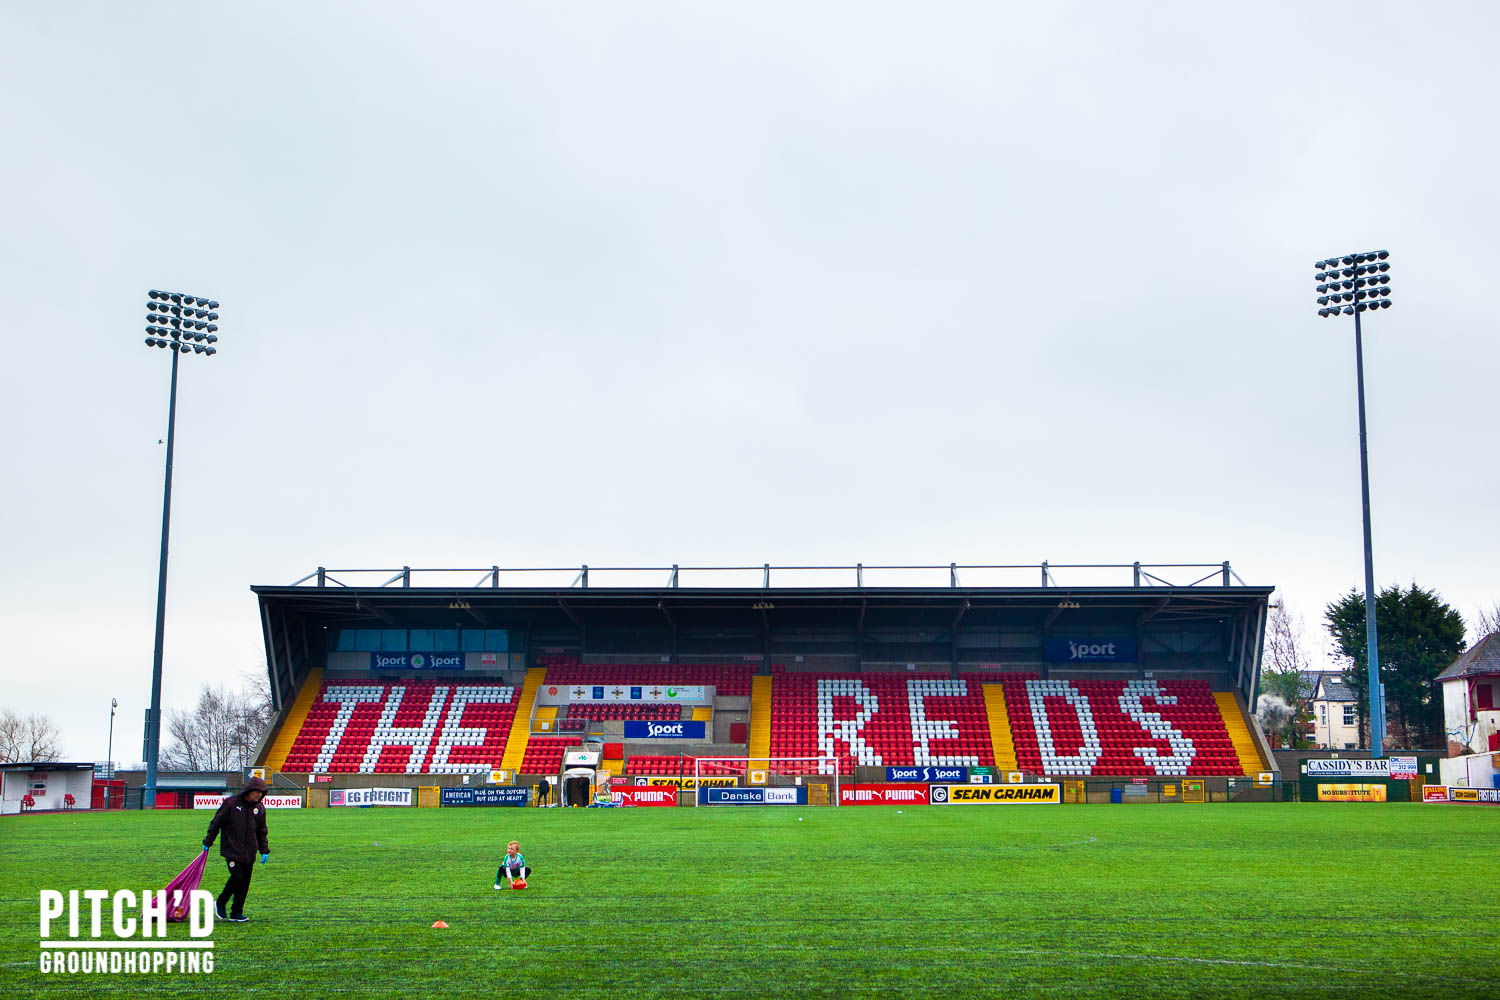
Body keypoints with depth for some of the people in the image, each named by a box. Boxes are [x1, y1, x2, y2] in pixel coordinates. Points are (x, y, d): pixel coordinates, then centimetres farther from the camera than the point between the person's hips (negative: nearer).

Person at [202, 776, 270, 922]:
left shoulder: (260, 808, 7)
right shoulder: (231, 803, -6)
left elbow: (261, 832, 17)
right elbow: (216, 823, 2)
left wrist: (264, 850, 13)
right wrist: (208, 842, 5)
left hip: (249, 852, 5)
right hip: (232, 850, -5)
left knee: (245, 882, 3)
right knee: (237, 877, -16)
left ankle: (236, 913, 12)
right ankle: (220, 903, 8)